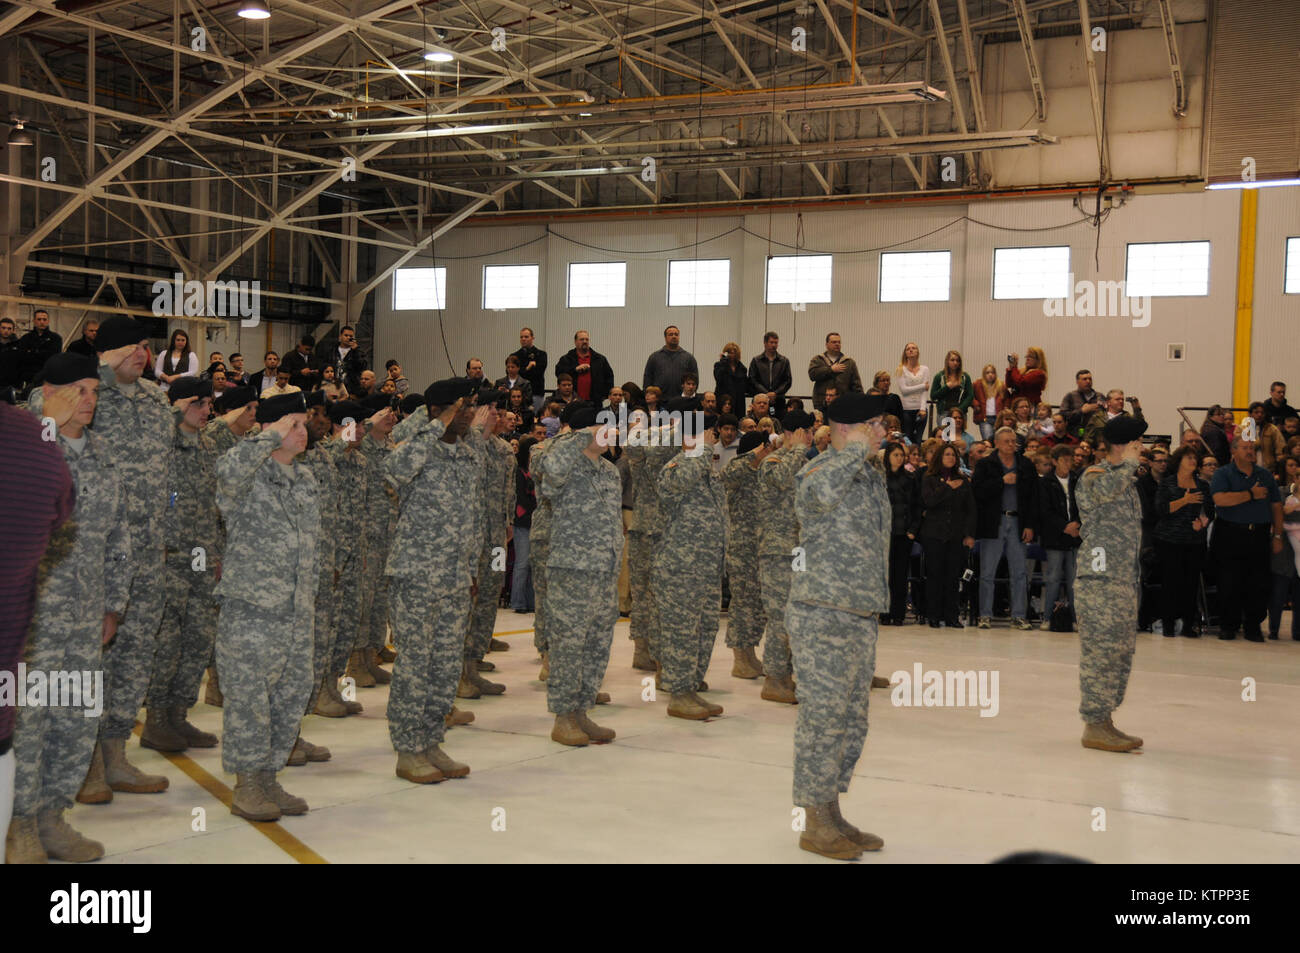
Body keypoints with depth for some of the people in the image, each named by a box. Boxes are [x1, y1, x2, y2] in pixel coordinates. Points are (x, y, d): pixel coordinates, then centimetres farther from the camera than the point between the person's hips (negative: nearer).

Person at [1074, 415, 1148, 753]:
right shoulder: (1094, 475, -9)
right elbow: (1105, 490, -32)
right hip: (1099, 581, -9)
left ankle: (1103, 721, 17)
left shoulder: (1127, 481, 20)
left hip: (1124, 581, 9)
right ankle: (1094, 727, -6)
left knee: (1121, 651, 10)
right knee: (1101, 651, -9)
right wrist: (1128, 462, -19)